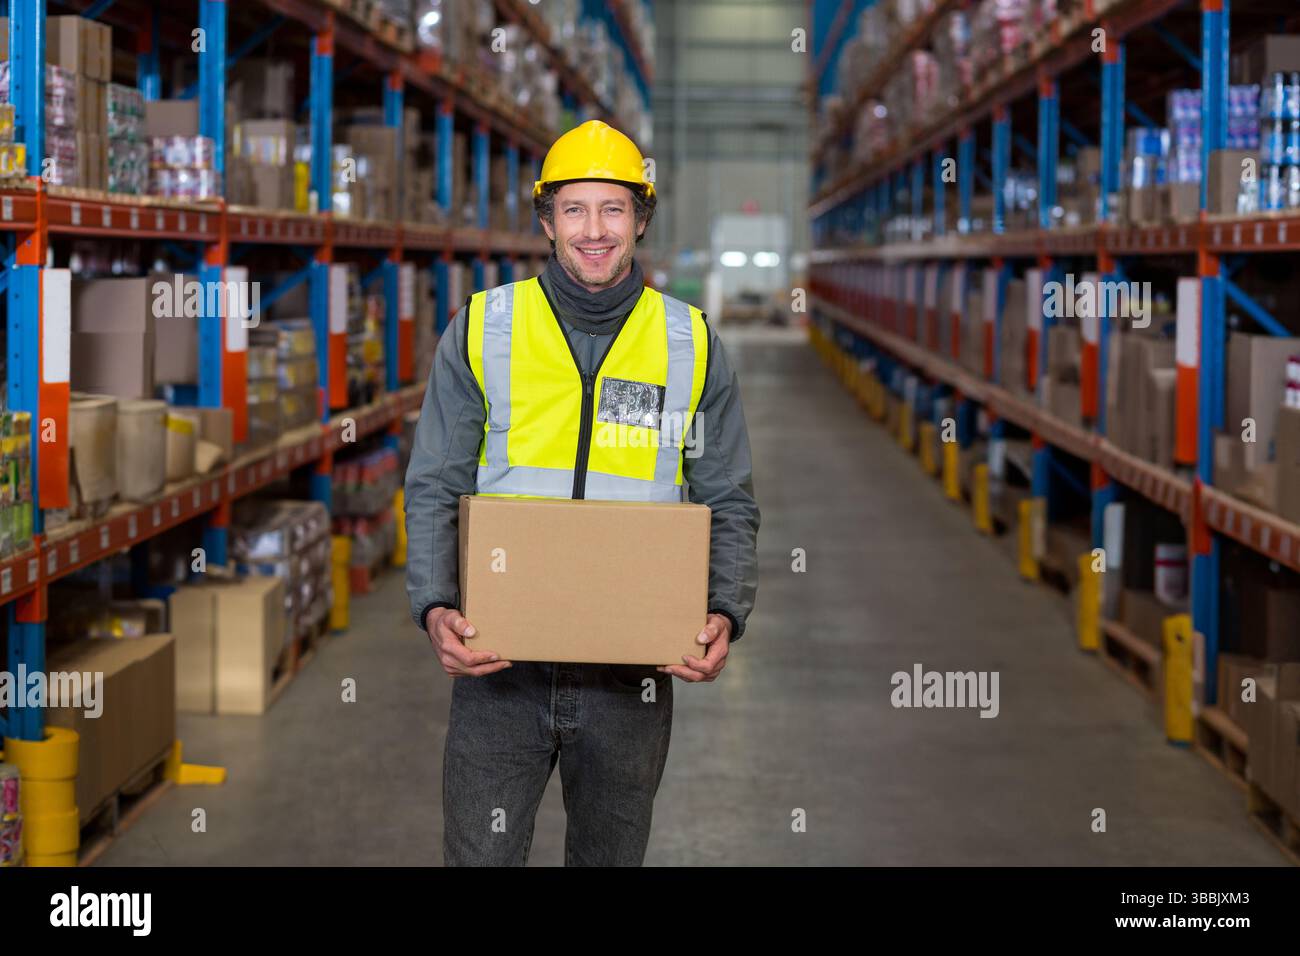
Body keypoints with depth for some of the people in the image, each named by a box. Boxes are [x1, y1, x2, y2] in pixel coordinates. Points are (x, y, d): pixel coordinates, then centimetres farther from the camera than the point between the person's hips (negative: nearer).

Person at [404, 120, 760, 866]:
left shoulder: (693, 347, 2)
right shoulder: (482, 331, 0)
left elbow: (731, 507, 7)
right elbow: (434, 490, 3)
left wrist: (725, 615, -11)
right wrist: (436, 608, -14)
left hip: (632, 671, 1)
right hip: (498, 662, -1)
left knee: (611, 855, 14)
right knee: (480, 854, 1)